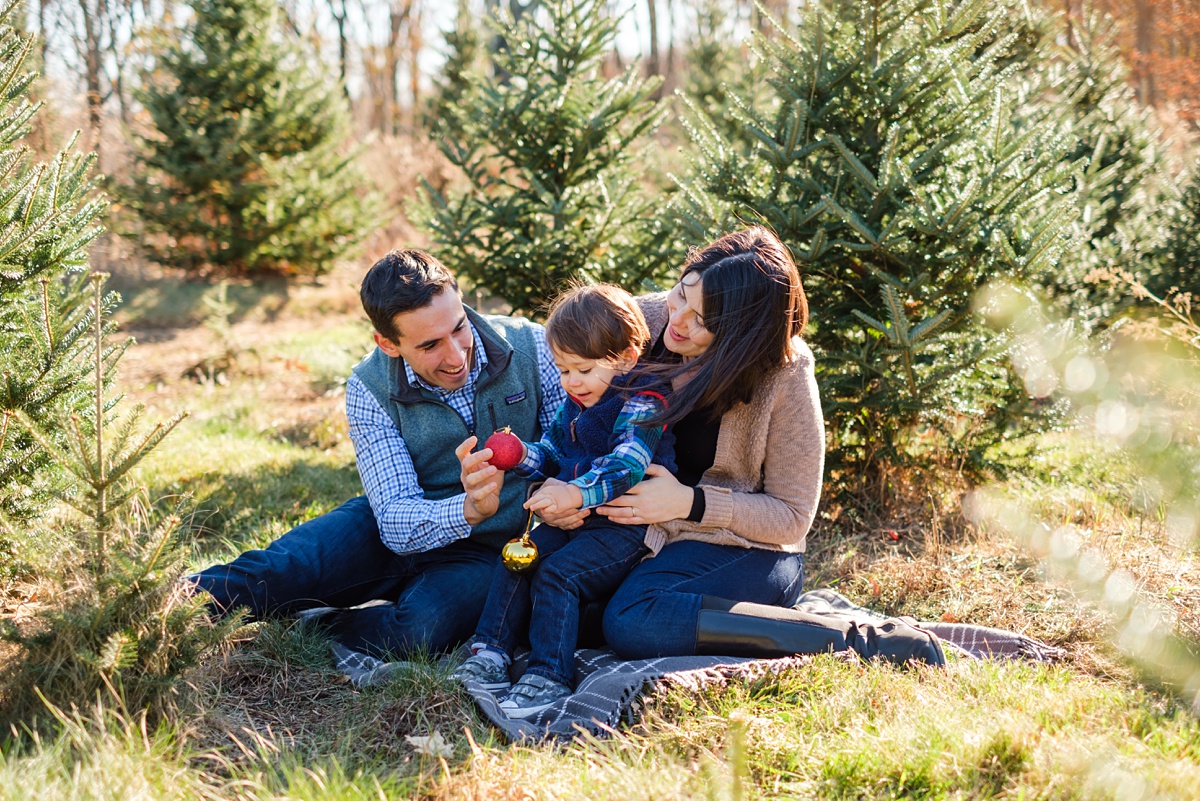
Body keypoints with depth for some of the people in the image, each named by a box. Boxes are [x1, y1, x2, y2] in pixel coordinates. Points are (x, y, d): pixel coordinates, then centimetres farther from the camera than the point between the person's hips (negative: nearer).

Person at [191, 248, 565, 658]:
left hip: (487, 549, 0)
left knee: (420, 627, -32)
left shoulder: (530, 347, -15)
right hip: (403, 532, 1)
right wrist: (468, 509, -43)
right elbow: (397, 524, -21)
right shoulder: (370, 389, -15)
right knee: (276, 570, -28)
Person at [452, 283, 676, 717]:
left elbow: (627, 463, -29)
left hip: (623, 528, -9)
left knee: (557, 574, -24)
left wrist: (576, 493, -44)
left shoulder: (641, 404, -15)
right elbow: (554, 450, 23)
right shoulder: (575, 404, 13)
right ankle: (491, 653, -5)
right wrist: (524, 457, -2)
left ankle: (549, 677, -24)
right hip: (571, 520, 9)